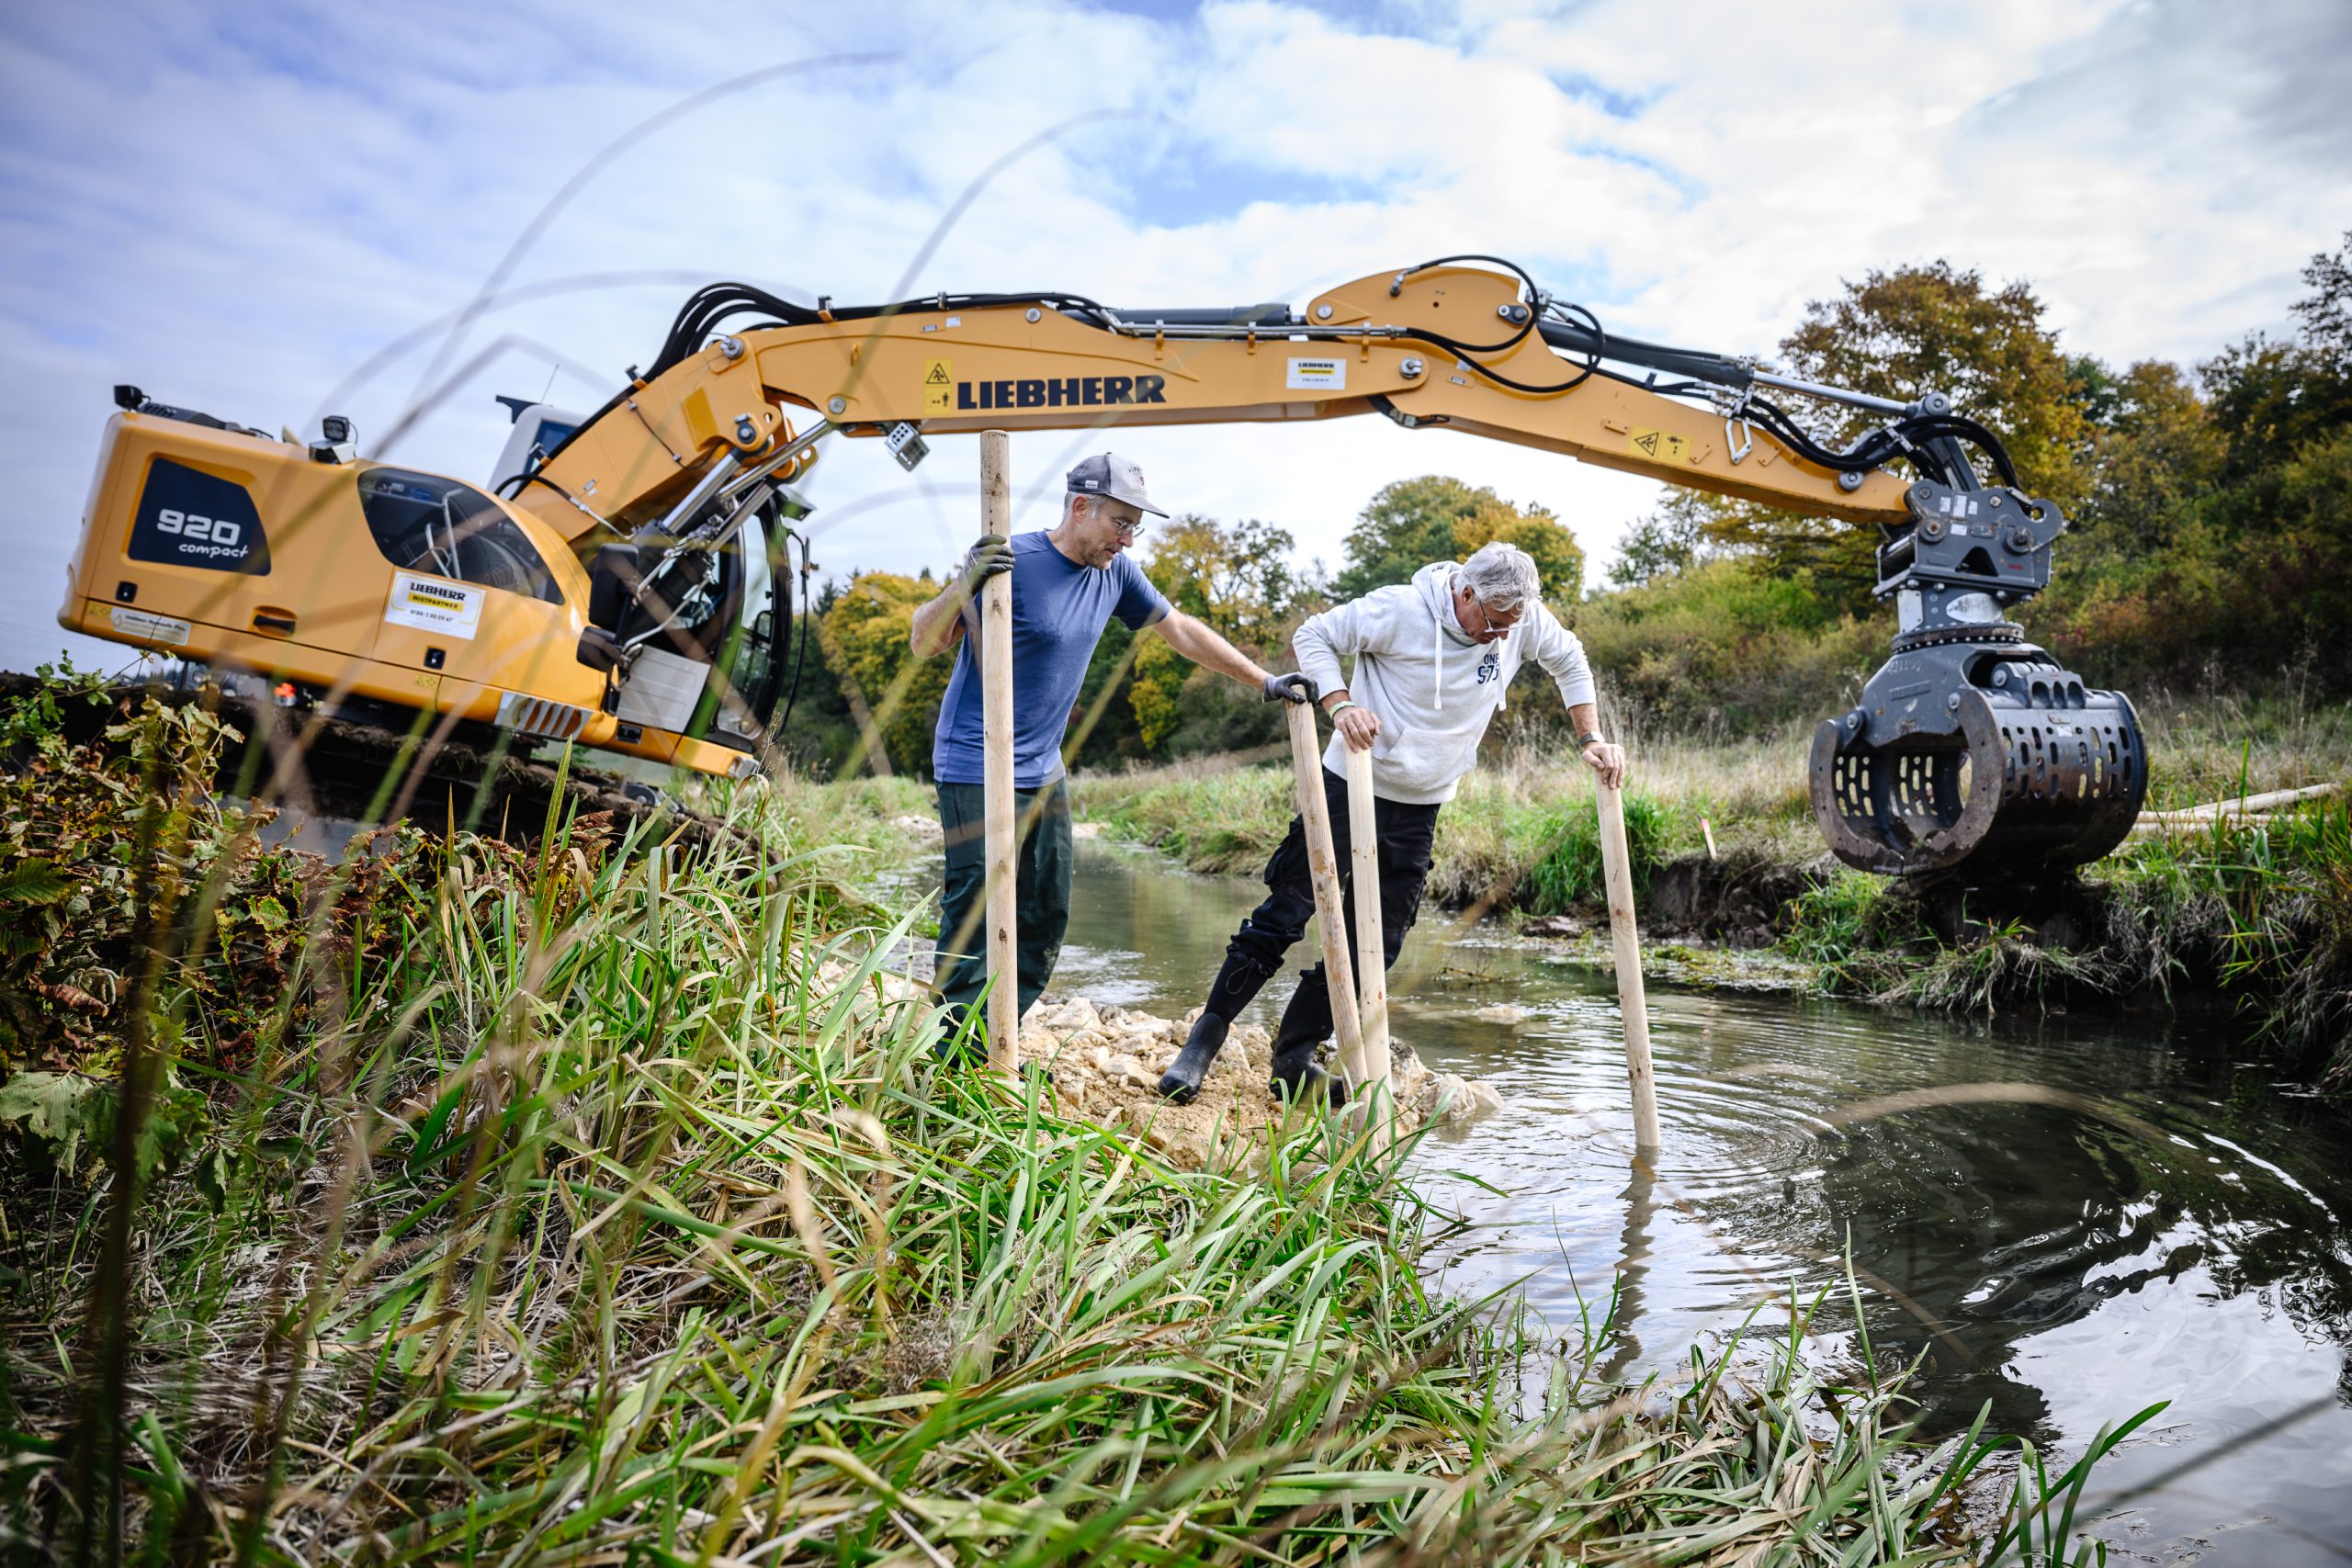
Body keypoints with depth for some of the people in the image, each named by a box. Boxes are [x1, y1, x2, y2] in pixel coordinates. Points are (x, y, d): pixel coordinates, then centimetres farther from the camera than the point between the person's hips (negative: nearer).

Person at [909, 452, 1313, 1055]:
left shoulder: (1115, 571, 4)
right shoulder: (1013, 563, -16)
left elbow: (1180, 629, 15)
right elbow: (923, 642, -15)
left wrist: (1265, 682, 14)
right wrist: (966, 584, -34)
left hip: (1043, 771, 8)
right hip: (976, 772, -8)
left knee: (1045, 920, 10)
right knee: (975, 919, -9)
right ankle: (952, 1062, 2)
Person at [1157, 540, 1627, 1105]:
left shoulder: (1523, 620, -5)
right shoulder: (1399, 610, -19)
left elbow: (1569, 661, 14)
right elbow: (1314, 636, -10)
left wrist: (1591, 739, 6)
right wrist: (1341, 704, -25)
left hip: (1419, 809, 5)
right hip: (1351, 787, -5)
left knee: (1373, 945, 4)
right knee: (1284, 916, -5)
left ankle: (1294, 1060, 15)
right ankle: (1202, 1044, 8)